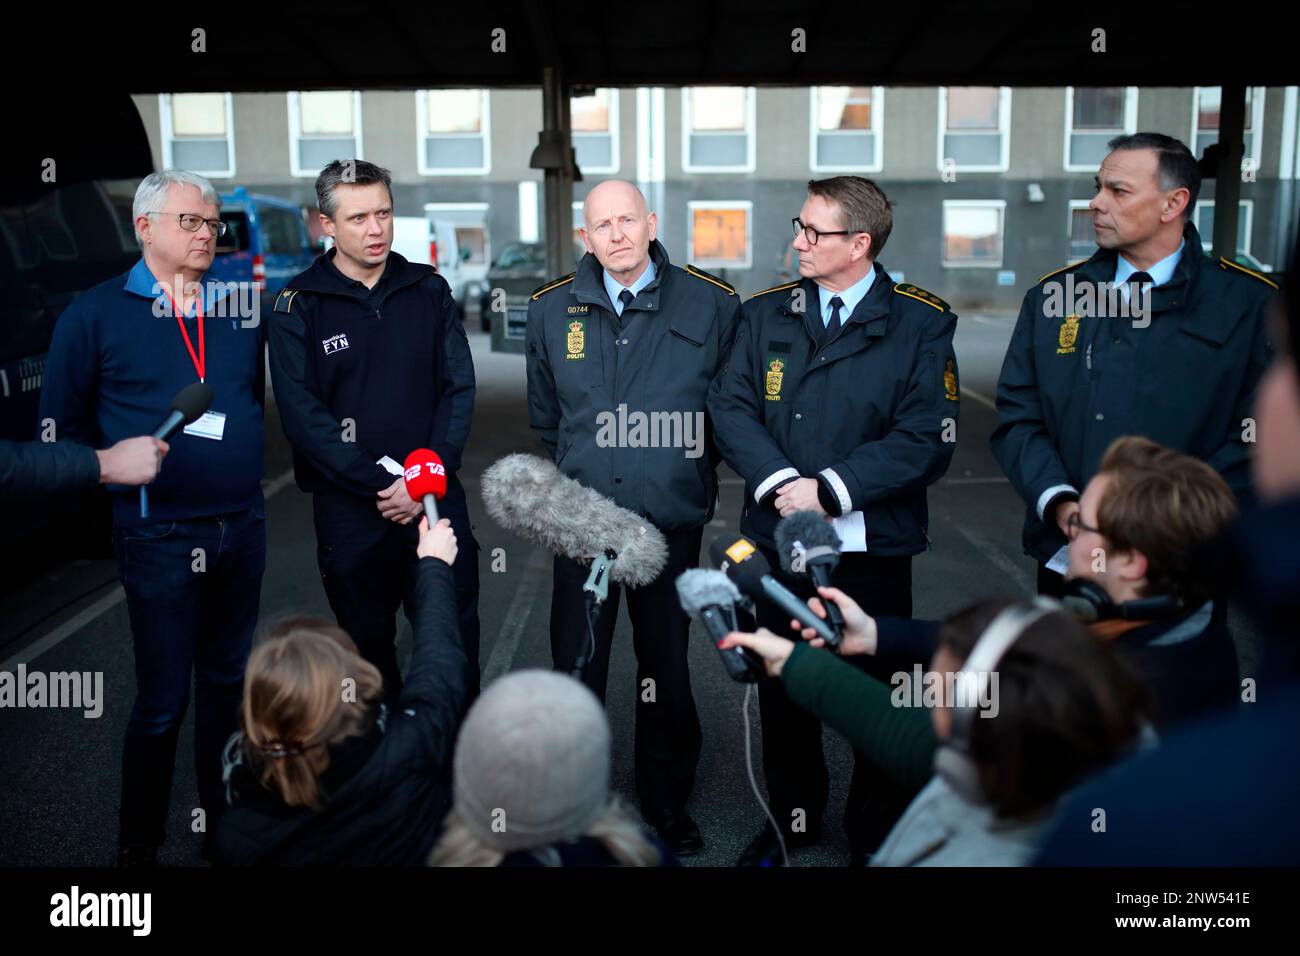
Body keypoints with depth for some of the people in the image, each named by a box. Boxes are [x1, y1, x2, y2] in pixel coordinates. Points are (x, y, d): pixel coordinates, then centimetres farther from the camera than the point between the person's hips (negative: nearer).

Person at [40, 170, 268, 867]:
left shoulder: (244, 309, 7)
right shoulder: (96, 313, -3)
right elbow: (64, 426, 2)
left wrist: (244, 474, 11)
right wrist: (116, 474, -2)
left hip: (243, 527, 4)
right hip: (159, 536, -4)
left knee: (226, 681, 16)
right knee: (162, 700, 2)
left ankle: (224, 828, 33)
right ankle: (138, 843, 22)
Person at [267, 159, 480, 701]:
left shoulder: (429, 290, 6)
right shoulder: (298, 306, -1)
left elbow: (459, 389, 2)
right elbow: (302, 414, -9)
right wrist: (383, 485, -15)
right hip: (349, 509, -1)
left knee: (455, 644, 5)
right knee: (367, 647, 12)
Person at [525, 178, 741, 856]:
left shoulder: (711, 304, -5)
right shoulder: (552, 309, 2)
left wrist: (685, 470, 6)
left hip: (672, 520, -1)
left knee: (666, 668, 12)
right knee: (576, 670, 7)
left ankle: (667, 802, 33)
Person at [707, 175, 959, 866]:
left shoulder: (922, 324, -4)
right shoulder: (765, 314, 6)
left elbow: (926, 438, -12)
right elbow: (731, 407, -1)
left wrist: (829, 490, -18)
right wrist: (780, 484, -16)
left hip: (871, 548, -2)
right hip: (778, 541, 3)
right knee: (781, 689, 15)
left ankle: (876, 834, 32)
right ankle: (792, 817, 37)